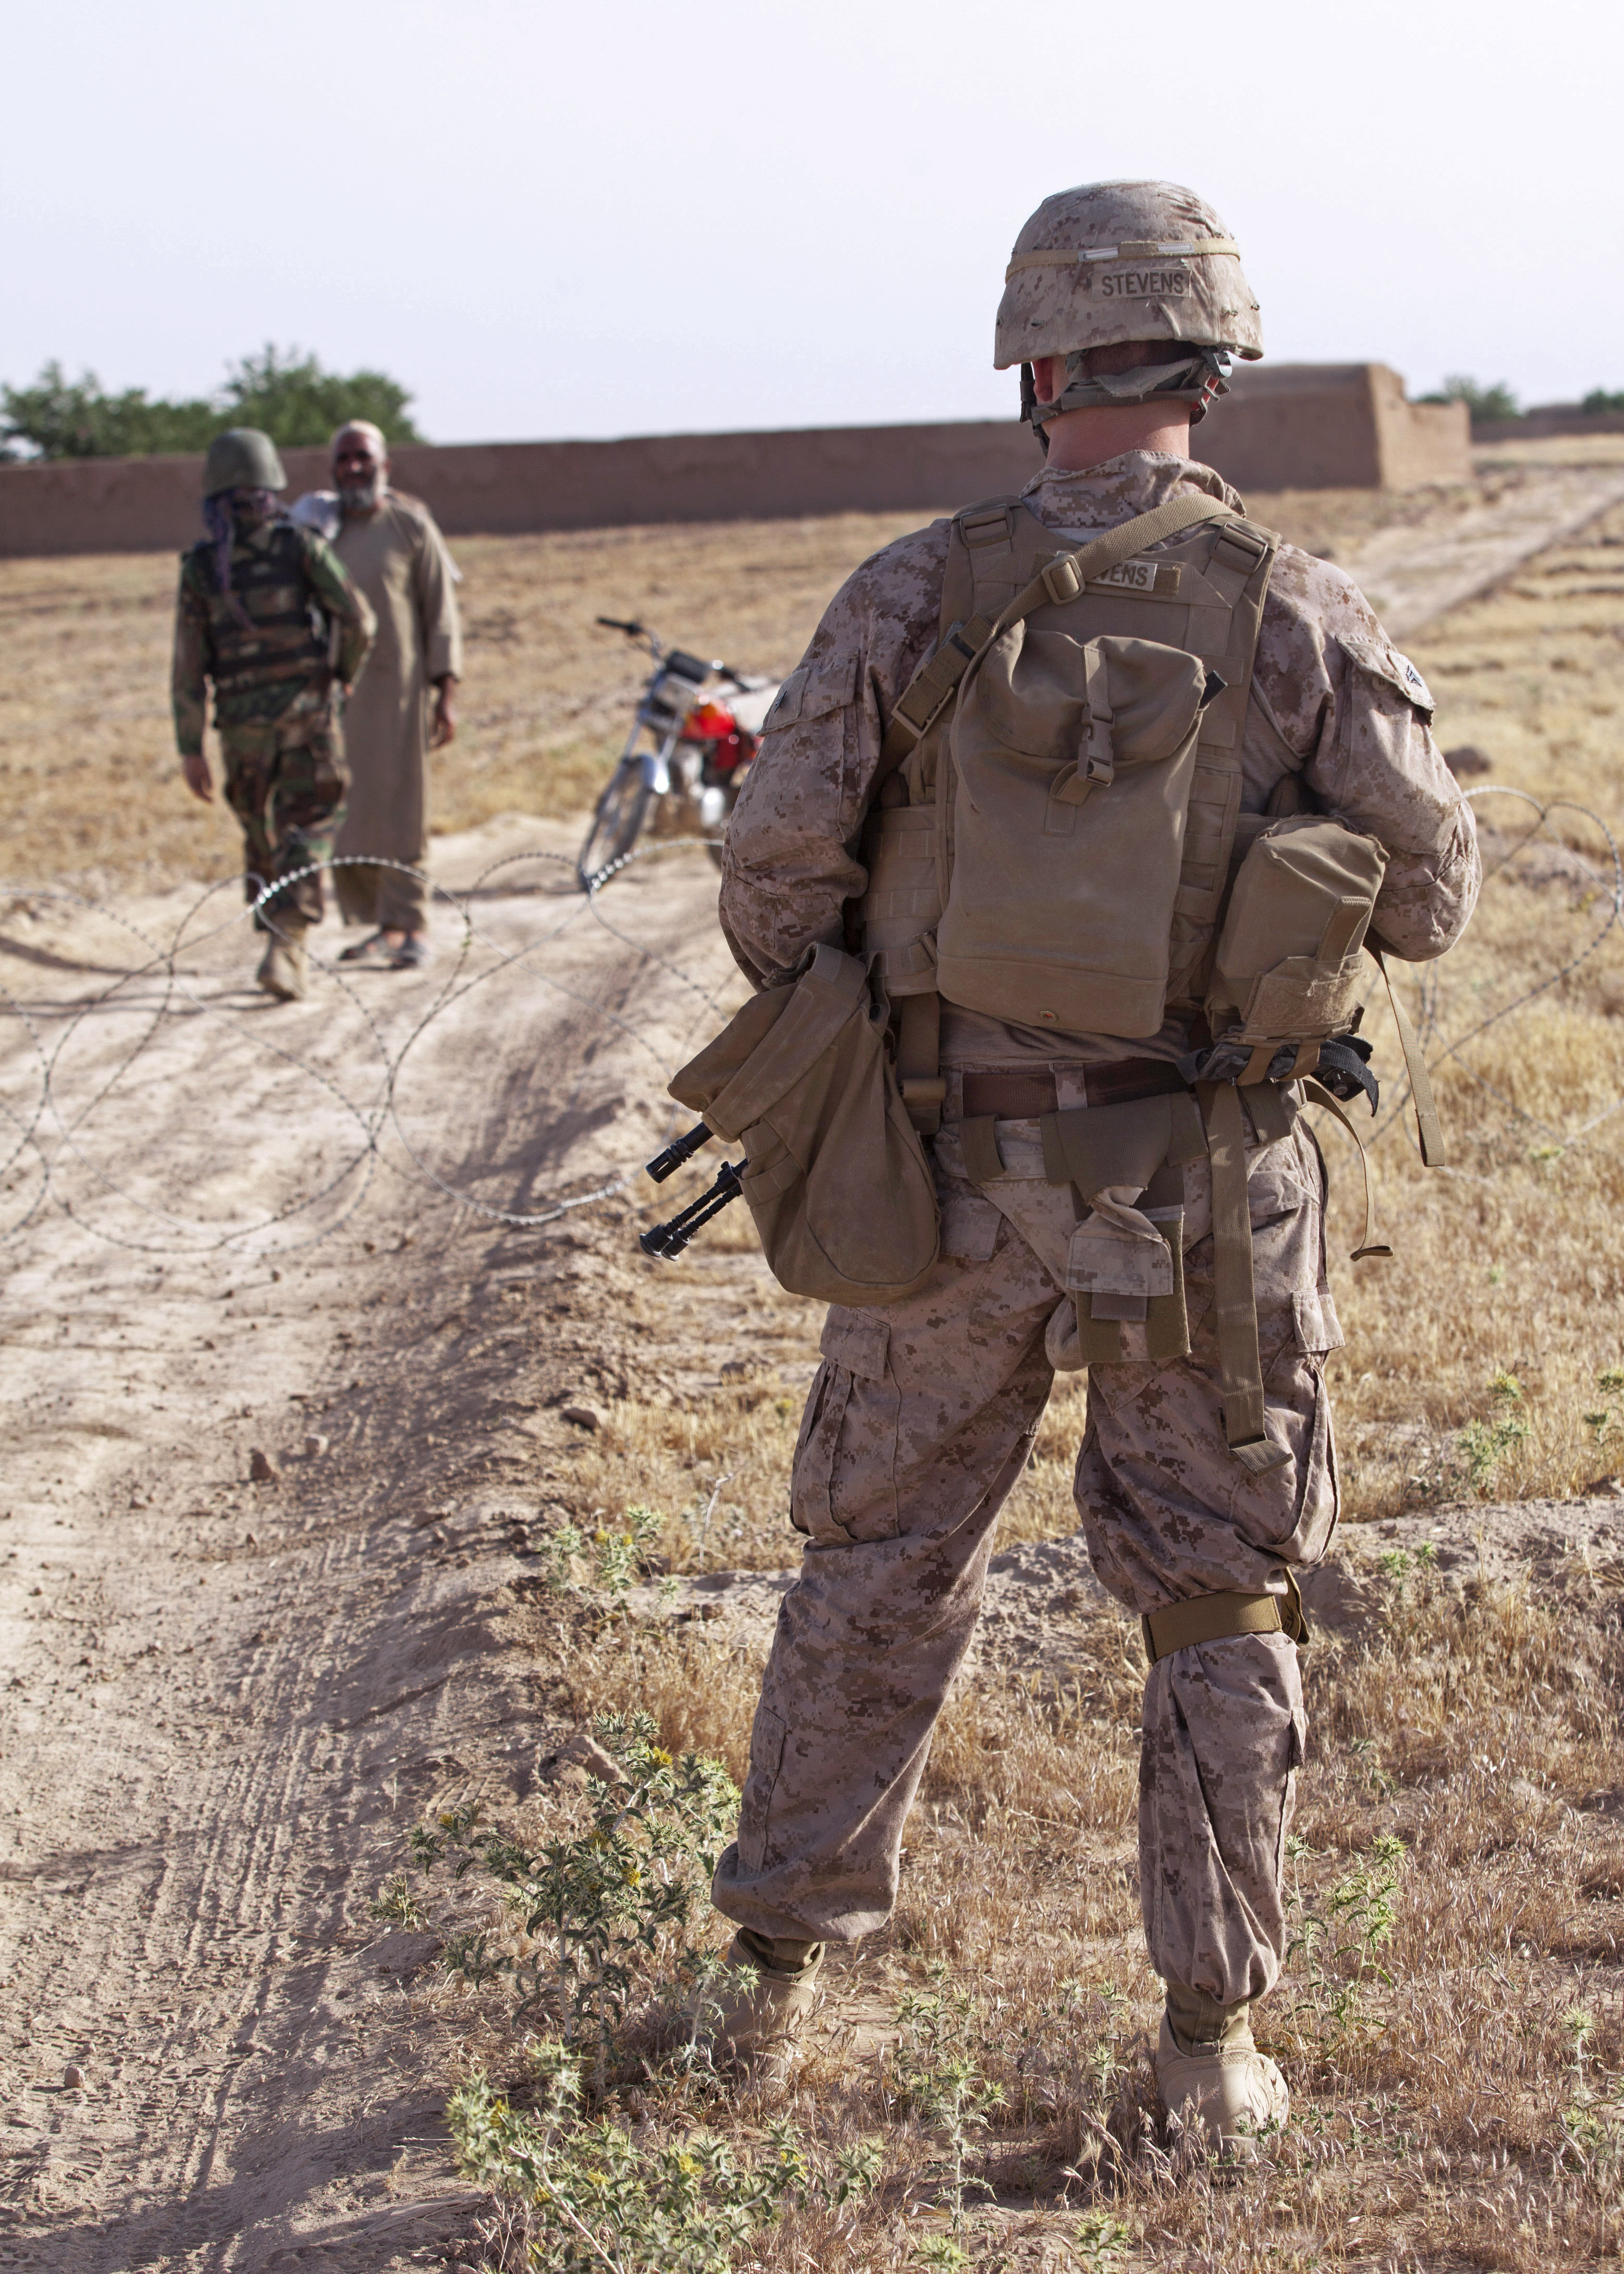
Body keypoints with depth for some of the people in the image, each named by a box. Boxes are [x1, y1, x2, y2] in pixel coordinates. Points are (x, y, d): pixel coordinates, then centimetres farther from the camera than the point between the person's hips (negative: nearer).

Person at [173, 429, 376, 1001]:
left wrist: (190, 749, 1)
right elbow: (357, 617, -10)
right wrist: (347, 673, 10)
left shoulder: (198, 568, 1)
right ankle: (284, 945, -19)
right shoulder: (299, 546, -4)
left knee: (264, 837, 18)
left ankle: (287, 952, 23)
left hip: (241, 721, 2)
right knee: (308, 828, -1)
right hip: (306, 710, -2)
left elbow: (189, 665, -2)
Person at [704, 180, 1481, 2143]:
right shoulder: (1299, 617, -8)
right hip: (1202, 1200, 0)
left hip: (956, 1175, 1)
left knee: (880, 1566, 17)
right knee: (1220, 1606, 13)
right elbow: (1429, 898, -2)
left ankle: (779, 1964, 26)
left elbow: (775, 880, -6)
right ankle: (1212, 2042, 15)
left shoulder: (916, 597, -8)